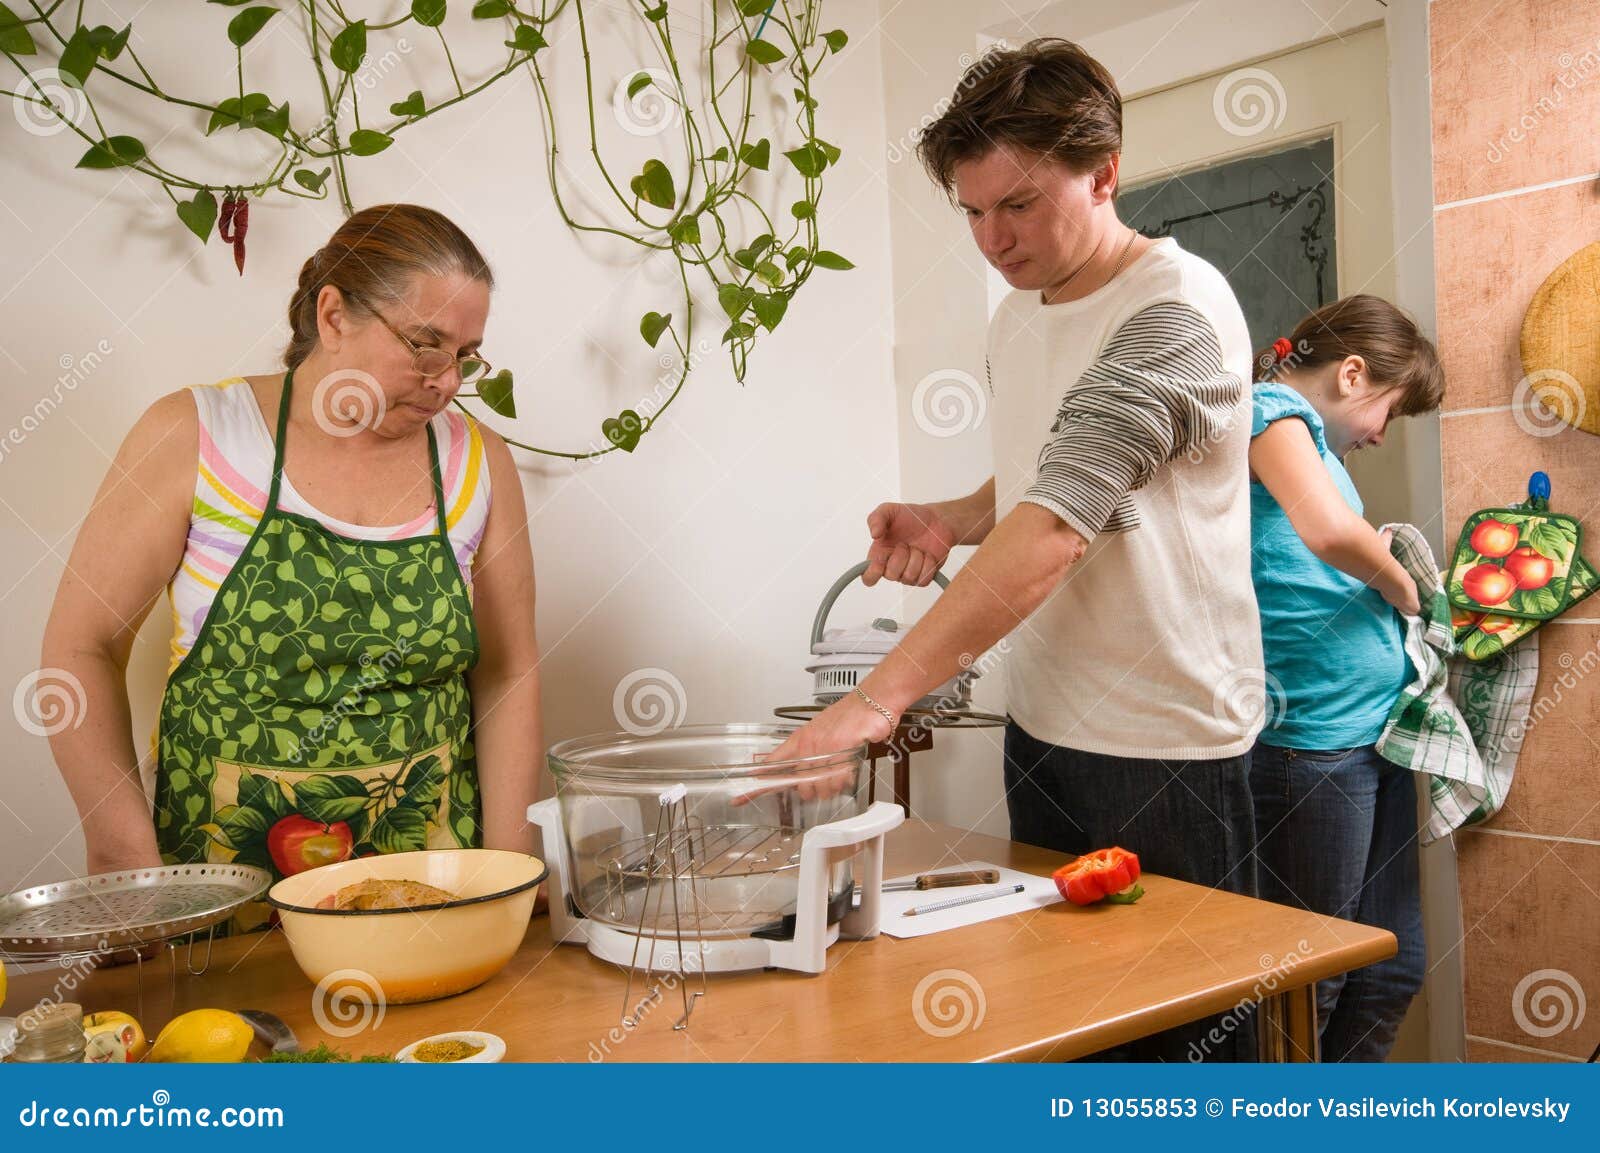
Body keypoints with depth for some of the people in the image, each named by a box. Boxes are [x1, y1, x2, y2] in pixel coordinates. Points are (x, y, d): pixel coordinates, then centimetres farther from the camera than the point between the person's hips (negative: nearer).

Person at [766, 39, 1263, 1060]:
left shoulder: (1176, 310, -18)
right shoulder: (1017, 317, 9)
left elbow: (1053, 529, -29)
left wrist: (878, 698, -34)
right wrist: (950, 521, -1)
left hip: (1166, 745, -7)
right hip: (1043, 727, 8)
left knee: (1187, 1022, 7)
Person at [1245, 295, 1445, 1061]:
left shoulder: (1309, 434, 21)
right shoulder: (1274, 408, -8)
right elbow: (1329, 530, -26)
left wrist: (1384, 570, 11)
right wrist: (1401, 585, -8)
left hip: (1376, 731, 9)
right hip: (1314, 737, -9)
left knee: (1393, 970, 14)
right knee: (1309, 979, 1)